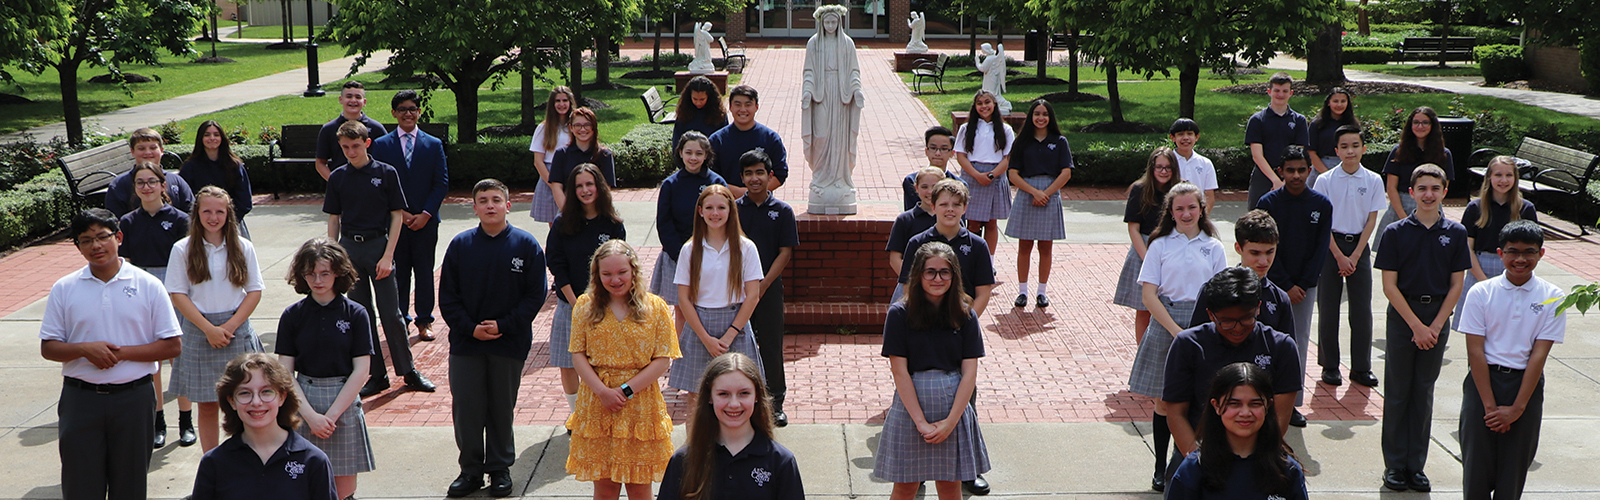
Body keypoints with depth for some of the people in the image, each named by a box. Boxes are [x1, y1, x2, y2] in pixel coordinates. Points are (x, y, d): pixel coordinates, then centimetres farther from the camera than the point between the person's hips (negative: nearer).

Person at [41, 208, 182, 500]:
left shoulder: (148, 286, -1)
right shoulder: (64, 289, 4)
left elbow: (173, 346, -2)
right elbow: (48, 348, 4)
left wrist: (123, 353, -14)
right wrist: (85, 349, -15)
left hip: (133, 397, -1)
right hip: (80, 398, 1)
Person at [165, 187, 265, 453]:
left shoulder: (243, 248, 4)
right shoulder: (182, 250, 0)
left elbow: (255, 291, 3)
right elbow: (178, 295, -3)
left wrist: (230, 326, -9)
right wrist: (209, 329, -11)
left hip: (236, 331, 1)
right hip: (198, 332, -1)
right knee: (207, 405, 5)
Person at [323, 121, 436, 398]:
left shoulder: (386, 173, -3)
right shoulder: (338, 178, 5)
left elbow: (397, 216, -3)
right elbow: (334, 219, 10)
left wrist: (388, 256, -9)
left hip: (378, 244, -3)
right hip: (349, 248, 3)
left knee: (391, 312, -2)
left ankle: (409, 370, 10)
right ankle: (377, 375, 14)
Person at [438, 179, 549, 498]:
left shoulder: (526, 245, -3)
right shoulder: (460, 245, 1)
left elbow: (536, 294, -4)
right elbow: (447, 296, 2)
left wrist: (504, 325, -12)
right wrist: (470, 327, -10)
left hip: (509, 344, -1)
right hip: (465, 343, 1)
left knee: (502, 408, 8)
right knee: (465, 407, 3)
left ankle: (500, 469, 22)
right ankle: (470, 470, 17)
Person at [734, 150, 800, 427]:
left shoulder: (782, 211, 0)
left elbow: (785, 252, -3)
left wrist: (763, 285, -10)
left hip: (769, 288, -1)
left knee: (771, 346, 2)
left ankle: (775, 401, 14)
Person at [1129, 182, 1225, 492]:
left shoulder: (1213, 248, 6)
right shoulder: (1160, 245, 2)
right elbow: (1149, 294, -4)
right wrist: (1175, 330, -12)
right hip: (1165, 323, -1)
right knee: (1164, 400, 5)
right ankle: (1161, 467, 16)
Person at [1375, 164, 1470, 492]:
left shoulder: (1455, 234, 2)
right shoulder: (1396, 233, -4)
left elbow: (1456, 286, 2)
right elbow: (1389, 286, -6)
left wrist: (1435, 326, -7)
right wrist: (1417, 326, -11)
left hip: (1438, 320, 2)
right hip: (1402, 317, -2)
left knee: (1424, 392, 8)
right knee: (1398, 391, 2)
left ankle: (1416, 465, 16)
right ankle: (1394, 464, 11)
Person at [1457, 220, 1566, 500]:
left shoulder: (1552, 298, -2)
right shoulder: (1480, 293, -3)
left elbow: (1539, 355, -6)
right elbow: (1475, 352, -6)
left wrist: (1517, 408, -10)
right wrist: (1490, 405, -11)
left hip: (1526, 383, 0)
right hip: (1483, 381, 0)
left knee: (1514, 467, 5)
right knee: (1476, 465, 0)